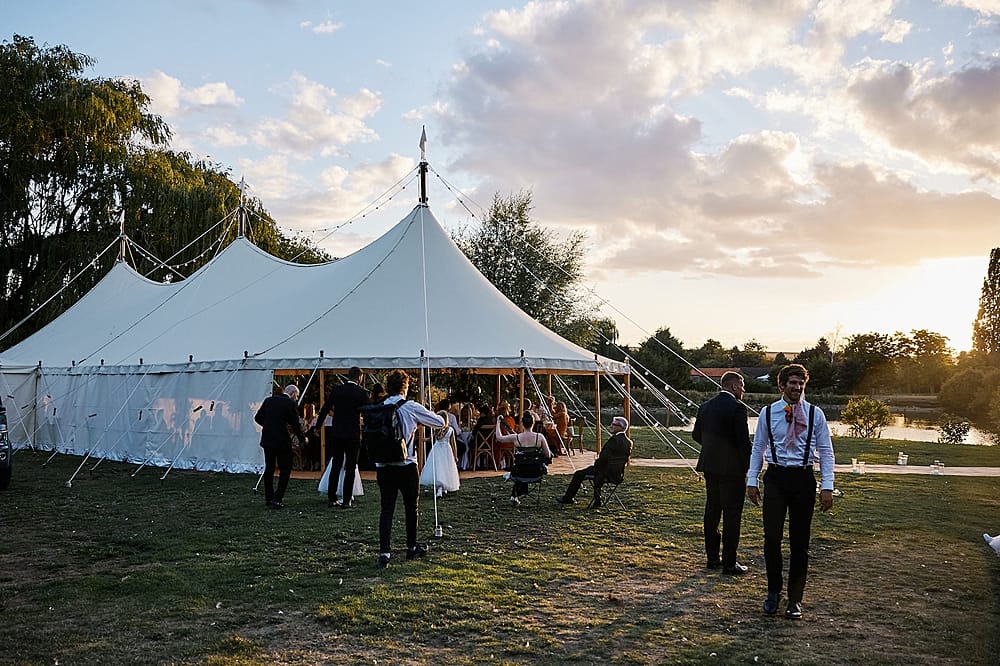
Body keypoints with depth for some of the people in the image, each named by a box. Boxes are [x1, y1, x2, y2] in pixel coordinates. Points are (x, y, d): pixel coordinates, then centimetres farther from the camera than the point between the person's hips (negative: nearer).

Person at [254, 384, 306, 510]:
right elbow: (295, 424, -9)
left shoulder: (269, 400, 8)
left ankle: (269, 498, 23)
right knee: (285, 470, 4)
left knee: (269, 469, 16)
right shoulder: (291, 404, -8)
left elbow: (258, 418, 12)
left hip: (267, 439, 6)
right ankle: (277, 499, -4)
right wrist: (302, 439, 5)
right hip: (282, 441, -6)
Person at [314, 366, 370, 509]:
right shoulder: (362, 392, -7)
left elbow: (325, 409, 6)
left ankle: (331, 499, 12)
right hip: (353, 434, -3)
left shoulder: (336, 389, 2)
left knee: (335, 466, 11)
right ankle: (346, 501, 4)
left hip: (336, 433, 3)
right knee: (350, 468, 4)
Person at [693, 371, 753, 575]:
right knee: (732, 514, 0)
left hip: (710, 466, 7)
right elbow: (744, 439, -16)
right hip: (732, 467, -7)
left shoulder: (705, 406, 7)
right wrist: (748, 464, -3)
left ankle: (712, 557, 23)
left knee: (712, 512, 15)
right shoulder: (737, 407, -14)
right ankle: (729, 563, 3)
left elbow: (696, 434, 14)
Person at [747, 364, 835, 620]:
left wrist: (827, 487, -4)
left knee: (800, 542, 7)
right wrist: (752, 481, 5)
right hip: (775, 477, 0)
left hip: (803, 478, 0)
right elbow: (758, 448, 9)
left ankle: (795, 600, 18)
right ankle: (773, 592, 15)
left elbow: (826, 451, 3)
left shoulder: (815, 414, 1)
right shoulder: (768, 413, 2)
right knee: (772, 538, -5)